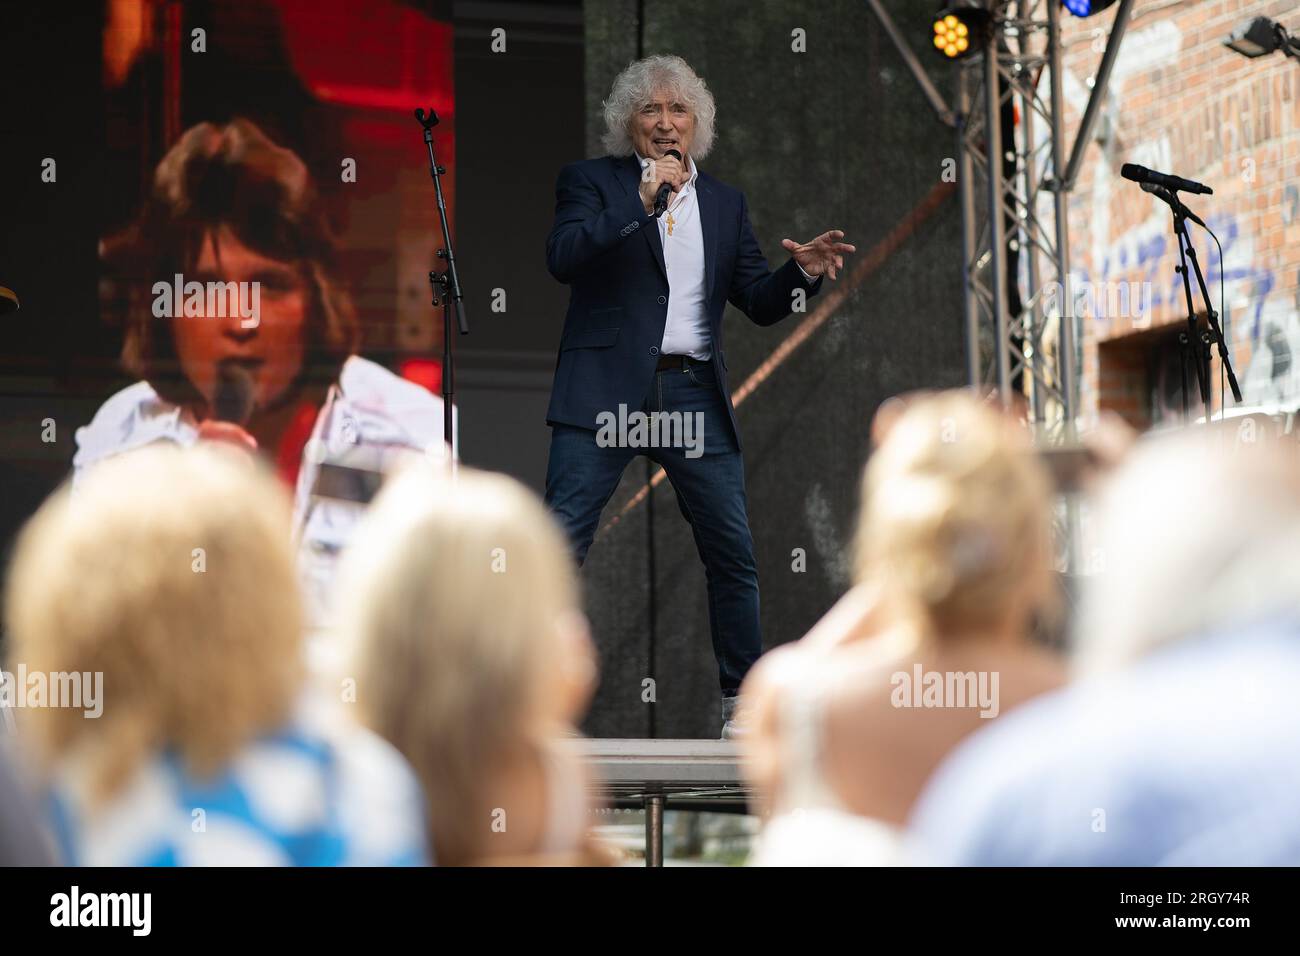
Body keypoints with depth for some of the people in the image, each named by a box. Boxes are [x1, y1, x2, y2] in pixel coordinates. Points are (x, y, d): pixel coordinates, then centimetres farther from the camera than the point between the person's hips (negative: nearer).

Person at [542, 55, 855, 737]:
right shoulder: (590, 181, 6)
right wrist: (641, 206, -17)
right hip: (608, 390, -4)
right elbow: (561, 258, -11)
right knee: (560, 544, -10)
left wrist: (803, 272, -4)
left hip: (695, 395, 4)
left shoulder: (725, 203, 18)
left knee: (733, 552, 5)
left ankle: (742, 698, 17)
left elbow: (760, 302, 16)